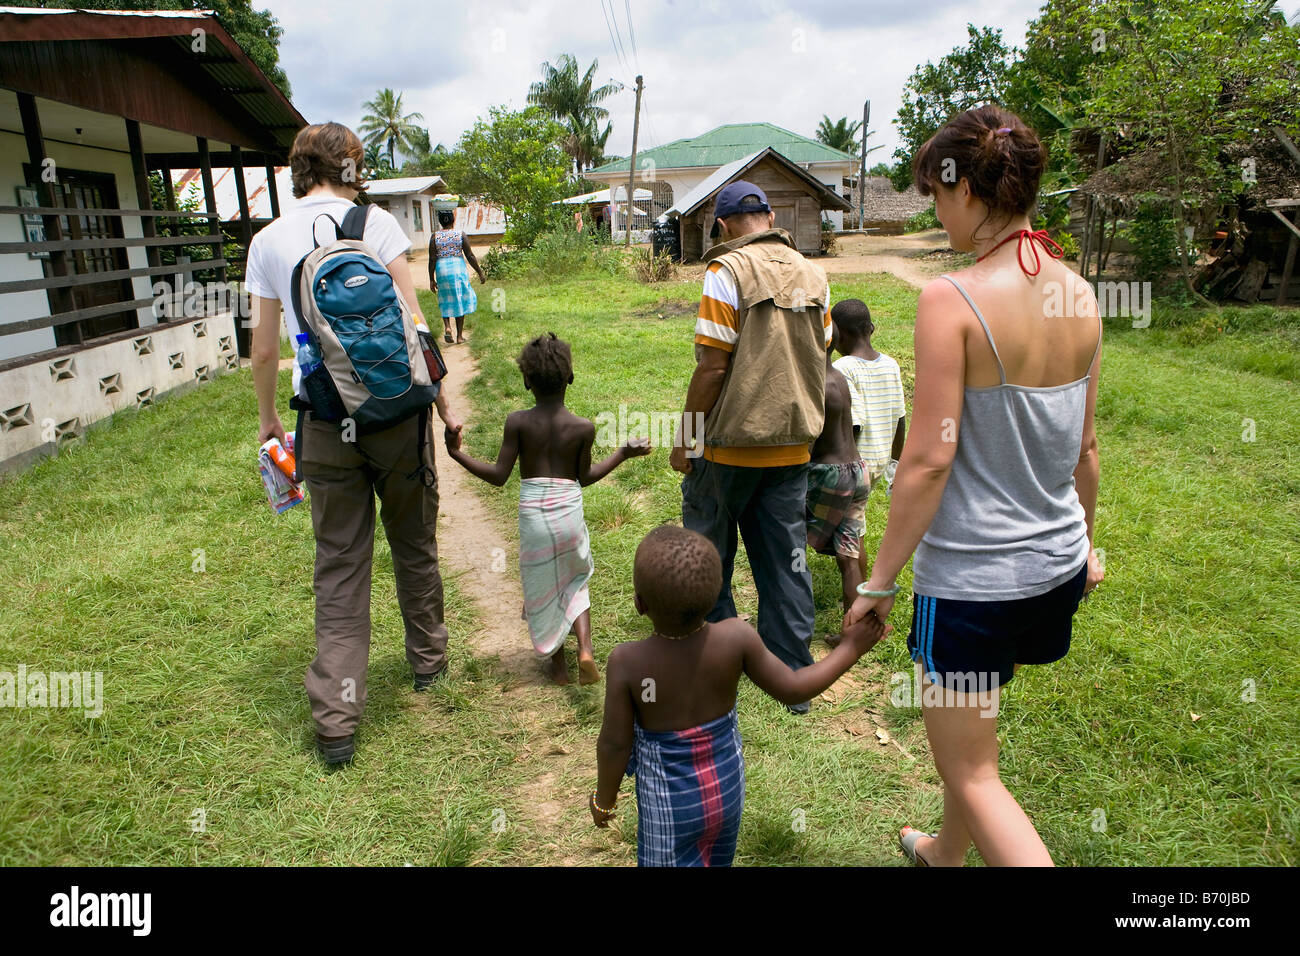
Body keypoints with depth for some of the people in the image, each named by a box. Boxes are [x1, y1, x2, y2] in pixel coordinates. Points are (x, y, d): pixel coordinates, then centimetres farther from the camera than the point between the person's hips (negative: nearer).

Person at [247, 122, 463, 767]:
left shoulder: (268, 240, 6)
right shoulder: (375, 222, -1)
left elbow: (264, 349, 8)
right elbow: (411, 323, -6)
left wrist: (267, 417, 22)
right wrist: (443, 400, 0)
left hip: (325, 422, 2)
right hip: (394, 407, -1)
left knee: (339, 567, 7)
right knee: (414, 545, 17)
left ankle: (336, 719, 7)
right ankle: (428, 659, 35)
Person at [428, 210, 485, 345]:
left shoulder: (435, 236, -1)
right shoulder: (460, 235, -3)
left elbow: (432, 259, -2)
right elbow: (470, 256, -3)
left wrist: (431, 279, 4)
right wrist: (480, 273, 6)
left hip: (442, 270, 1)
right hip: (458, 269, -1)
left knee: (445, 302, 17)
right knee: (460, 302, 8)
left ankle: (447, 327, -6)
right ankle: (459, 336, 11)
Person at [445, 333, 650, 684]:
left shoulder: (518, 422, -9)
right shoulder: (583, 428, -6)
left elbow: (498, 476, -8)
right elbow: (584, 478, 6)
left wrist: (456, 453, 2)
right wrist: (624, 453, 17)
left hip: (532, 514, -1)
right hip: (570, 513, 1)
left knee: (542, 587, 17)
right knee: (575, 581, 24)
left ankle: (557, 664, 28)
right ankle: (585, 649, 6)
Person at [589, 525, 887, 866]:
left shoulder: (627, 662, -29)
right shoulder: (735, 638, -24)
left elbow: (615, 743, -18)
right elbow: (792, 688, -13)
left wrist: (604, 800, 0)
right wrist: (851, 648, 0)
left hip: (668, 803, -3)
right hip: (727, 788, 3)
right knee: (715, 859, 28)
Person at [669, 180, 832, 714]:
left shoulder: (728, 271, -12)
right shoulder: (812, 274, 7)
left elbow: (713, 365, -17)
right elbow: (819, 359, 12)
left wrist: (685, 440, -9)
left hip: (731, 441, -5)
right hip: (793, 443, 6)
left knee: (707, 551, 13)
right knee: (785, 558, 12)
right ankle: (793, 676, 19)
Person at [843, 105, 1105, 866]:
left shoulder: (952, 300, -20)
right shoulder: (1080, 297, 1)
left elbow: (929, 460, -21)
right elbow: (1085, 446, 9)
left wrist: (881, 579, -12)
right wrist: (1086, 544, 23)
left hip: (972, 570, -8)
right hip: (1056, 561, 8)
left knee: (971, 770, 11)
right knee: (967, 724, 29)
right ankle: (945, 853, 52)